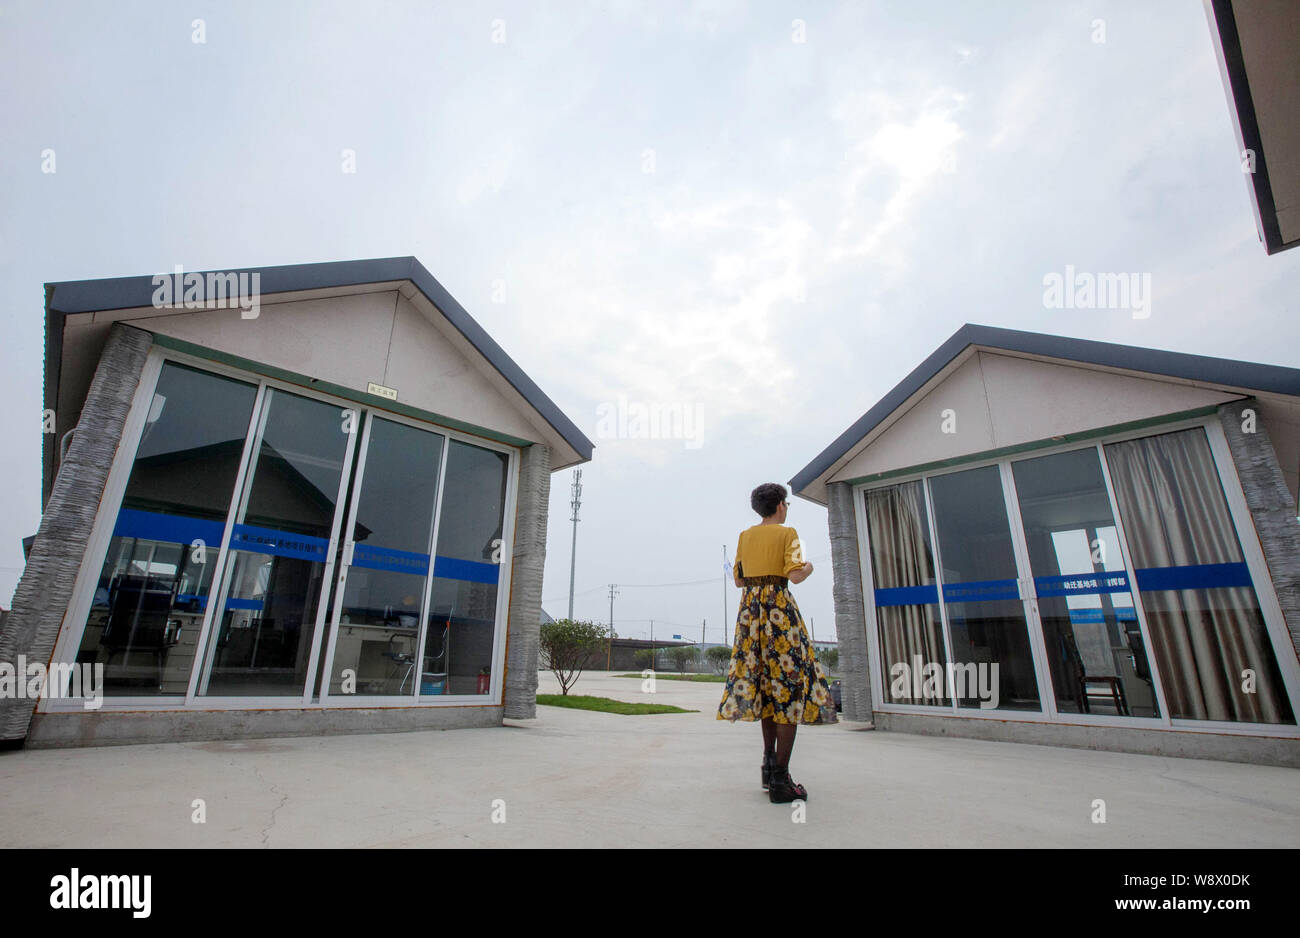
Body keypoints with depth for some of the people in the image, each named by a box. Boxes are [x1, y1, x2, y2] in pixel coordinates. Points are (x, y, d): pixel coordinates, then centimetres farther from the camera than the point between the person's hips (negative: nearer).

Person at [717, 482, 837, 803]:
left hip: (749, 608, 6)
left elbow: (738, 579, 13)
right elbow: (794, 575, -13)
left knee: (765, 683, 15)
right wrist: (808, 568, 7)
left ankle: (769, 763, 19)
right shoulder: (788, 533, -2)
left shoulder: (744, 536, 12)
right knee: (789, 684, -4)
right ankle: (780, 780, -6)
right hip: (779, 605, -6)